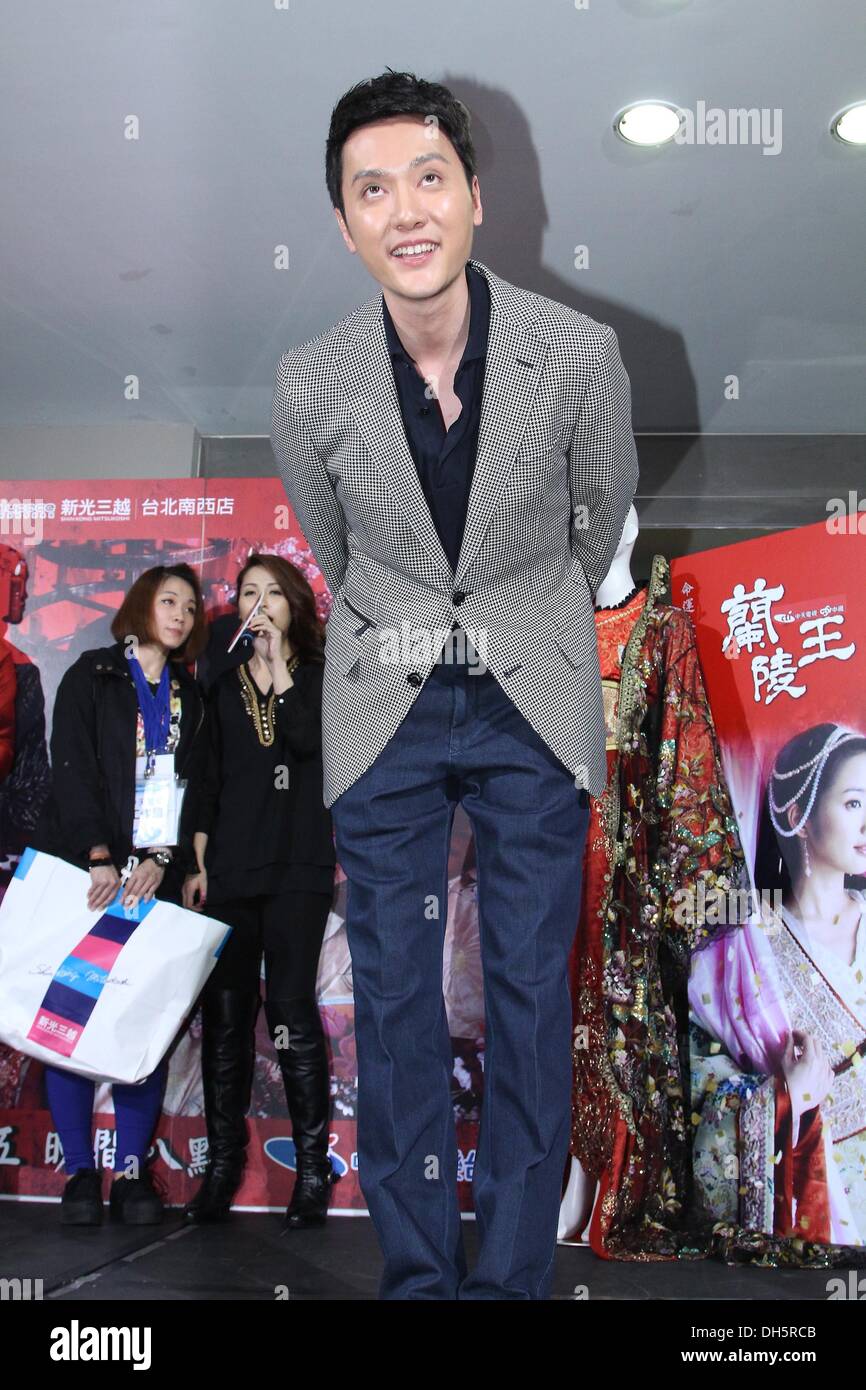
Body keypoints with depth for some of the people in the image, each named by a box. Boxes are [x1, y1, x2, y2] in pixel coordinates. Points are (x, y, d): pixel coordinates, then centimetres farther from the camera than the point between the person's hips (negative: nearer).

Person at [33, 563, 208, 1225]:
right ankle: (81, 1170, 8)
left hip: (155, 878, 2)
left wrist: (162, 861, -9)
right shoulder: (92, 675, 6)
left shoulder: (191, 696, 15)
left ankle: (134, 1171, 6)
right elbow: (72, 769, -5)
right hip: (82, 871, -2)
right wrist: (99, 858, -15)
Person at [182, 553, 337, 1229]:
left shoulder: (319, 676, 6)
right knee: (225, 1013, 3)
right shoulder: (225, 686, 15)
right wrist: (200, 862, 6)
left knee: (290, 1009, -5)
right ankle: (223, 1161, 14)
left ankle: (313, 1167, 5)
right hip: (229, 867, 3)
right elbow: (211, 779, 13)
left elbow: (310, 741, -14)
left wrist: (280, 667, -10)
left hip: (297, 868, -3)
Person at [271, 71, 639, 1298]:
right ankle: (415, 1272, 25)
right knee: (393, 995, 7)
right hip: (384, 703, 1)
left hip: (539, 698, 0)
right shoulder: (311, 388, -11)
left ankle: (513, 1274, 23)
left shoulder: (580, 355, -13)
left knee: (531, 994, 4)